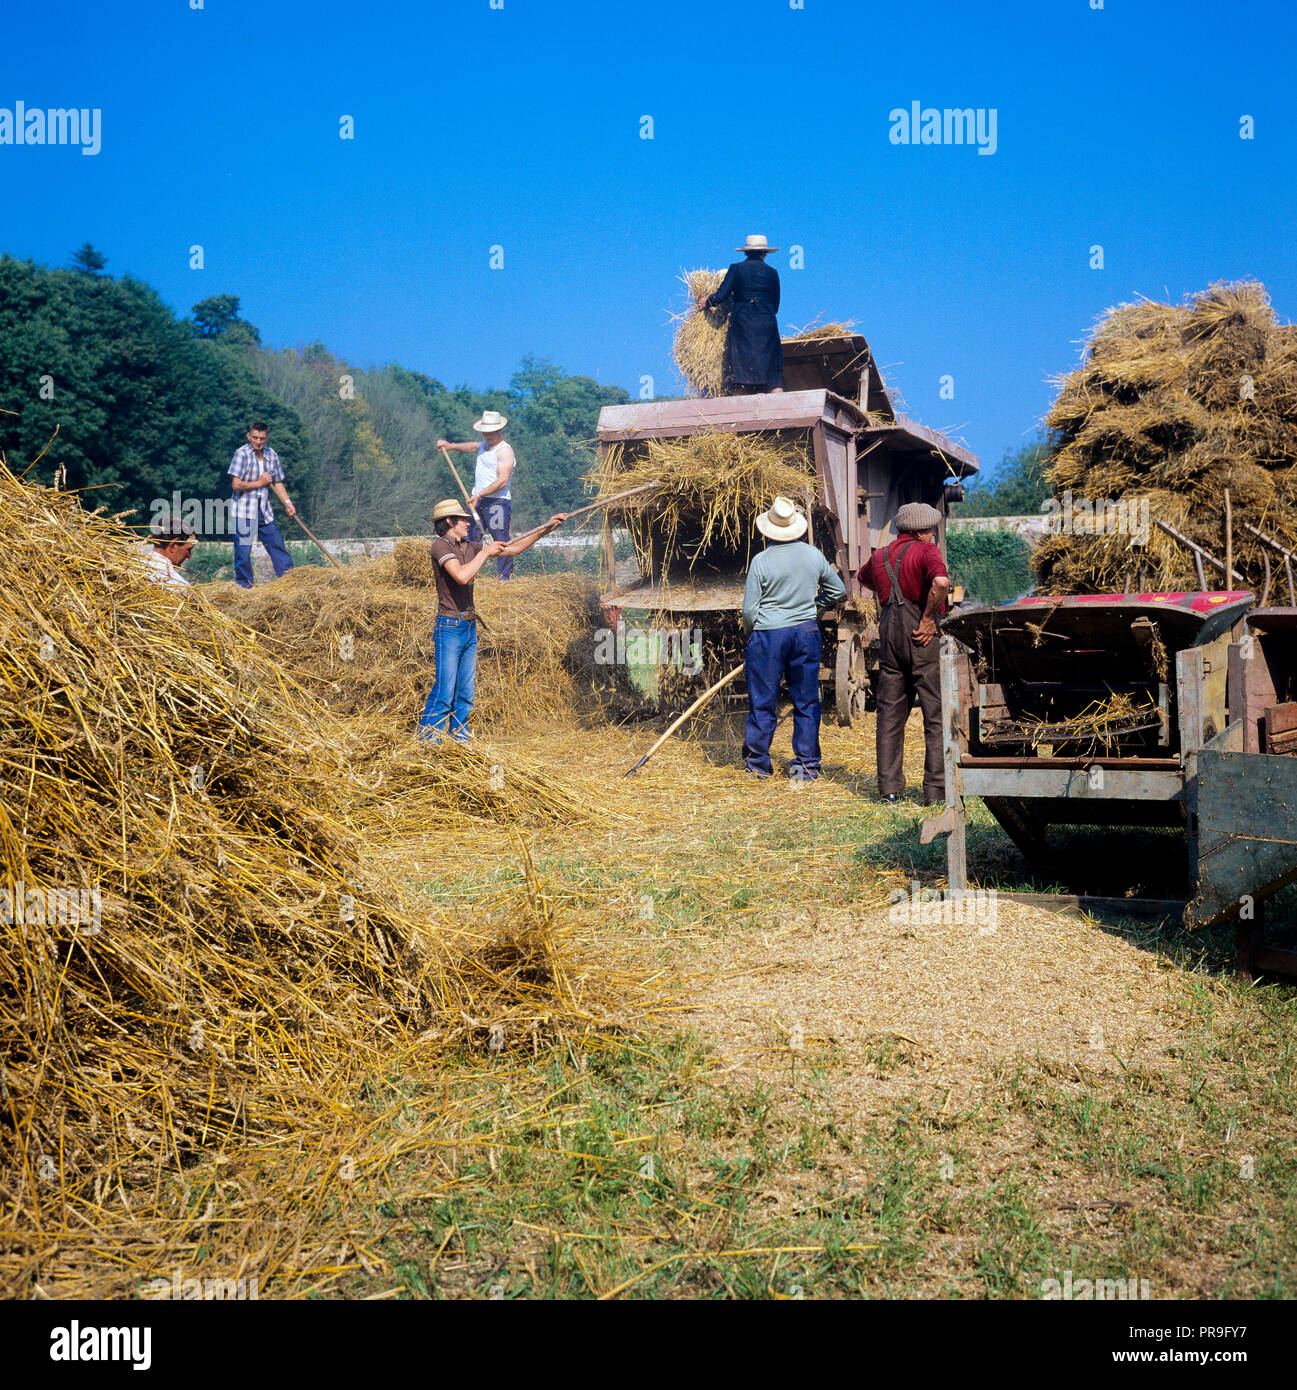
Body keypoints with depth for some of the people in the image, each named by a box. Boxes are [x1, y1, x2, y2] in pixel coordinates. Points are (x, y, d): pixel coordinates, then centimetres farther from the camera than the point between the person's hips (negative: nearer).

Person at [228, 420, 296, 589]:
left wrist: (287, 502, 3)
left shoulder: (272, 455, 7)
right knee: (243, 550, -2)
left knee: (276, 543, 9)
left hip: (264, 511, 5)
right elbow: (236, 485, -17)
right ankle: (244, 584, 10)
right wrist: (260, 483, -10)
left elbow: (277, 483, 16)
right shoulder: (241, 454, -11)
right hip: (244, 511, -5)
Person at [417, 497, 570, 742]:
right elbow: (461, 576, -24)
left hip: (469, 627, 8)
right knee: (444, 692, -9)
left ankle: (460, 739, 18)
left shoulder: (470, 547, 13)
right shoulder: (440, 546, -9)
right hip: (449, 627, -8)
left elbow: (512, 549, 16)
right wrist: (485, 553, -12)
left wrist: (546, 529, 12)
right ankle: (426, 741, -2)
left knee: (466, 692, 10)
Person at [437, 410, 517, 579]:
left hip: (497, 501, -9)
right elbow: (474, 447, 43)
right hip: (477, 500, 9)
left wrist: (480, 494, -27)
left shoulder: (504, 451, -11)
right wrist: (451, 446, 40)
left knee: (501, 541, -10)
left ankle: (505, 577, -7)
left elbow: (503, 481, -22)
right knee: (470, 538, 5)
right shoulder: (485, 444, 17)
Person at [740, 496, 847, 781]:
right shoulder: (813, 555, 1)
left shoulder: (762, 561, -11)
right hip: (806, 632, 3)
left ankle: (758, 763, 15)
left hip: (768, 634, -3)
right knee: (806, 702, 8)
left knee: (762, 702, 7)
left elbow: (749, 610, -8)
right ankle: (806, 765, 10)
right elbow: (839, 591, 13)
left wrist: (750, 637, 9)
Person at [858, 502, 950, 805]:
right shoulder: (925, 551, -7)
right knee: (937, 714, -1)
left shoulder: (879, 556, 14)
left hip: (889, 635, 6)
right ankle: (937, 789, -5)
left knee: (889, 715, 10)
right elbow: (941, 582, -26)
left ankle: (889, 787, 10)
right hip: (922, 637, -6)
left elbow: (862, 578, 37)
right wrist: (928, 618, -16)